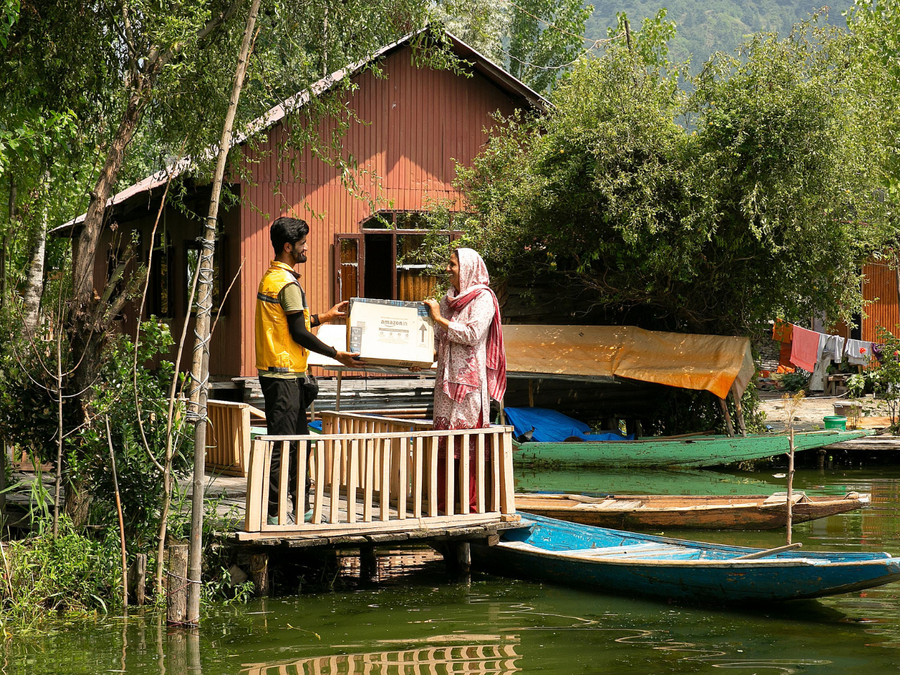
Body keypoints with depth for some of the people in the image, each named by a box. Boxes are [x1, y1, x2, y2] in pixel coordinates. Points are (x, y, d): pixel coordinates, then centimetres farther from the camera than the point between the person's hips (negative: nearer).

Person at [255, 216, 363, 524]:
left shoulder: (272, 277, 16)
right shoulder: (287, 283, -15)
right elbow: (299, 333, -17)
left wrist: (324, 317, 29)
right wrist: (338, 355, -10)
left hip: (278, 372, 10)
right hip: (285, 374, -10)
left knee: (298, 441, 14)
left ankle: (301, 510, 19)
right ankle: (274, 514, -6)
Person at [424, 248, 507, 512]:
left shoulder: (483, 298, -4)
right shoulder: (448, 300, 18)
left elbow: (472, 333, -16)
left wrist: (440, 319, -10)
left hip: (470, 378, -7)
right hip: (446, 376, 7)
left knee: (470, 440, -8)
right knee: (443, 438, 3)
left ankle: (473, 503, -6)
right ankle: (442, 502, 4)